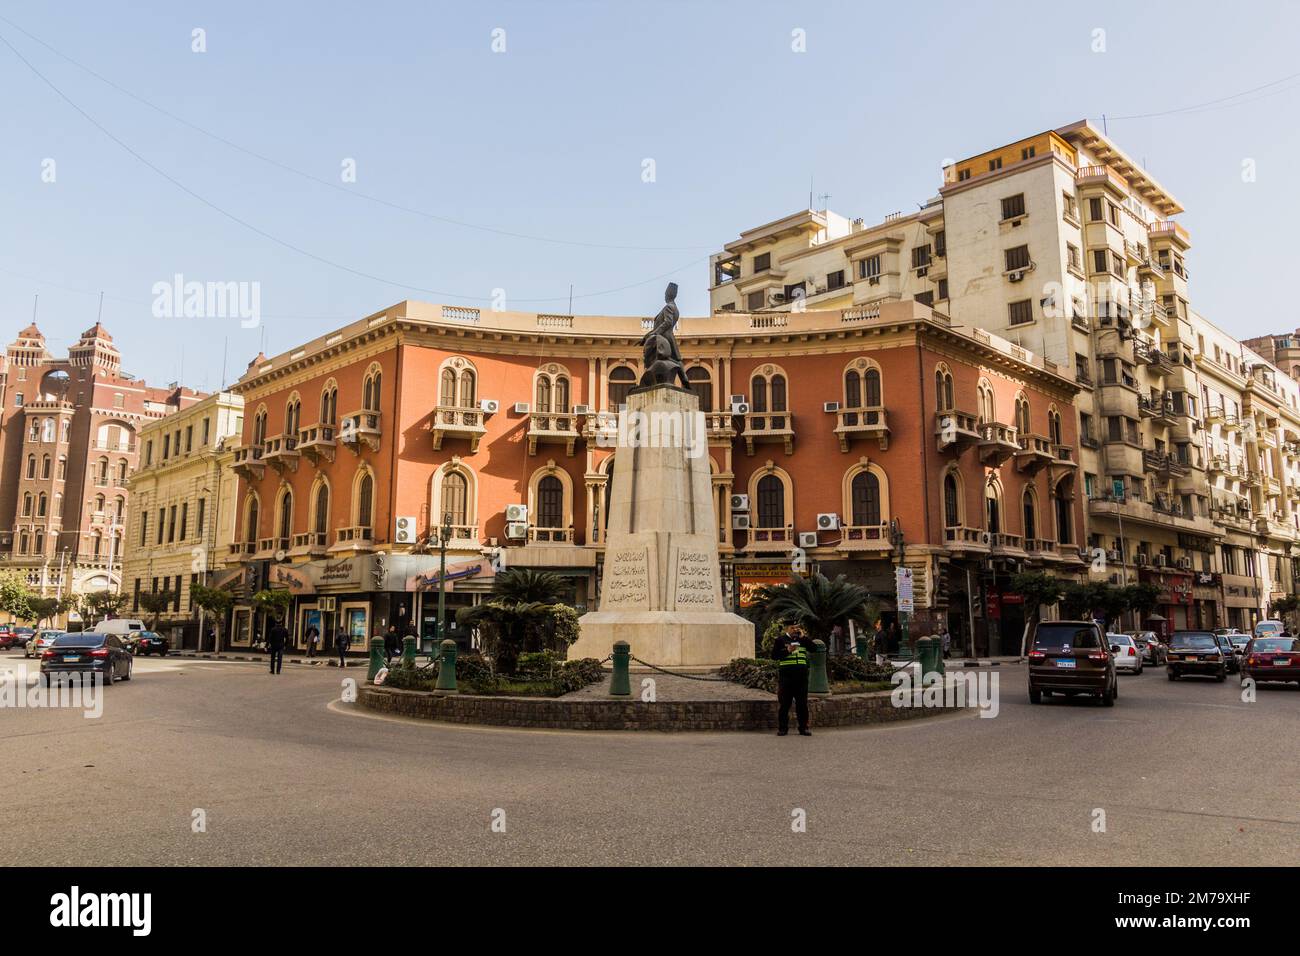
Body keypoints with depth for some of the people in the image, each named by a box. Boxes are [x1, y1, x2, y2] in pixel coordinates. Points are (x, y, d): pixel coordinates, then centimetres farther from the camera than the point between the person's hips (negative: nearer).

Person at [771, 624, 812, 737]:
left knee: (802, 703, 5)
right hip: (786, 675, -3)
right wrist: (787, 651, -14)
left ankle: (803, 727, 11)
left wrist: (803, 637, -4)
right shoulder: (780, 639, 4)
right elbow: (774, 656, -3)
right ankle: (782, 728, 7)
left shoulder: (801, 639, 15)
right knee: (784, 703, 1)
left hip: (801, 676, 3)